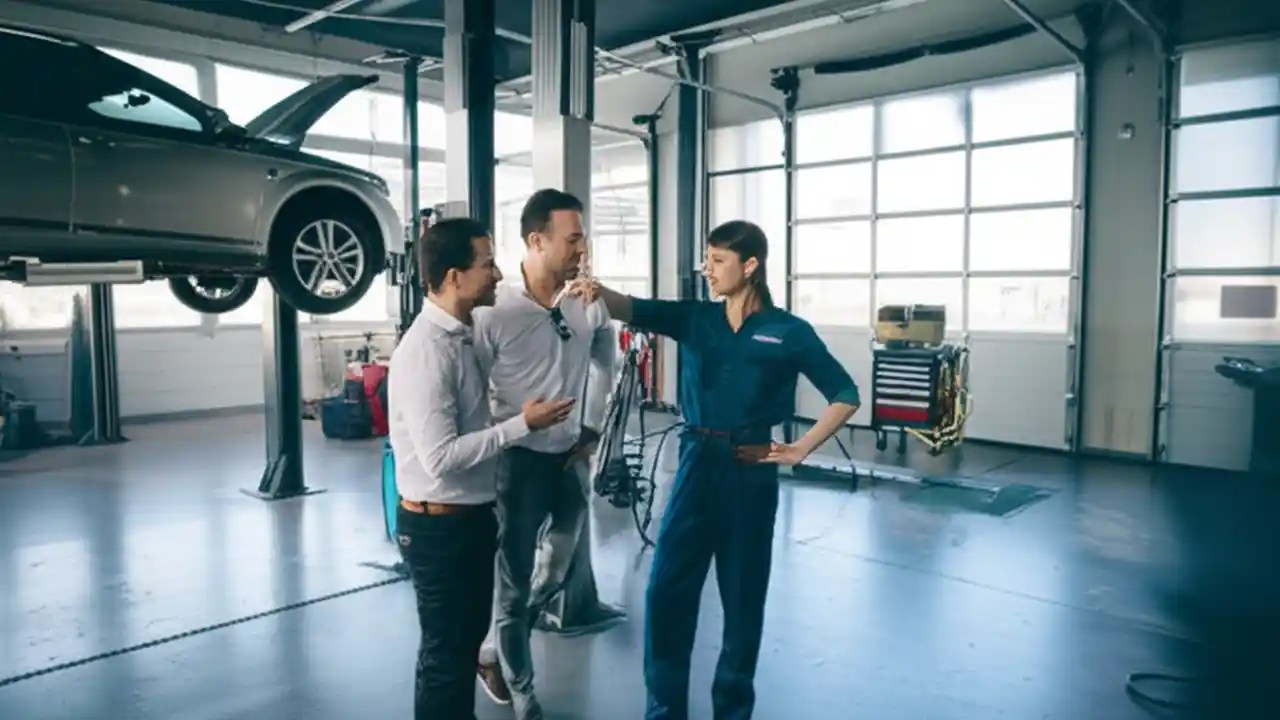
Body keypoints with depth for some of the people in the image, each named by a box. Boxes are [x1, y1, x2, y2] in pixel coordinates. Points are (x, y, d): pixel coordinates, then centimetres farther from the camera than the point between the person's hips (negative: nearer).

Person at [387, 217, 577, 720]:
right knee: (445, 651, 8)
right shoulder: (426, 350, -24)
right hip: (439, 525, -9)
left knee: (469, 638, 24)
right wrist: (523, 424, -24)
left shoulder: (463, 335, 5)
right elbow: (441, 456, -28)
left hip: (473, 515, 9)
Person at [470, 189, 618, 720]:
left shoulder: (590, 303, -3)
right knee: (516, 586, 7)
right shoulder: (494, 311, -18)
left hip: (571, 458, 6)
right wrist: (501, 444, -10)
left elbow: (605, 358, 15)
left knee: (555, 575, 20)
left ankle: (493, 654, 45)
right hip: (520, 461, -6)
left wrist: (592, 427, 12)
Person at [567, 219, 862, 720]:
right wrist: (599, 292, -32)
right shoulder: (694, 318, 4)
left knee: (742, 595, 11)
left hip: (750, 470, -2)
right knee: (667, 590, 3)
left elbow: (846, 396, 1)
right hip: (696, 464, 3)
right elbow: (635, 311, -12)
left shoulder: (788, 332, -4)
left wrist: (802, 449, -6)